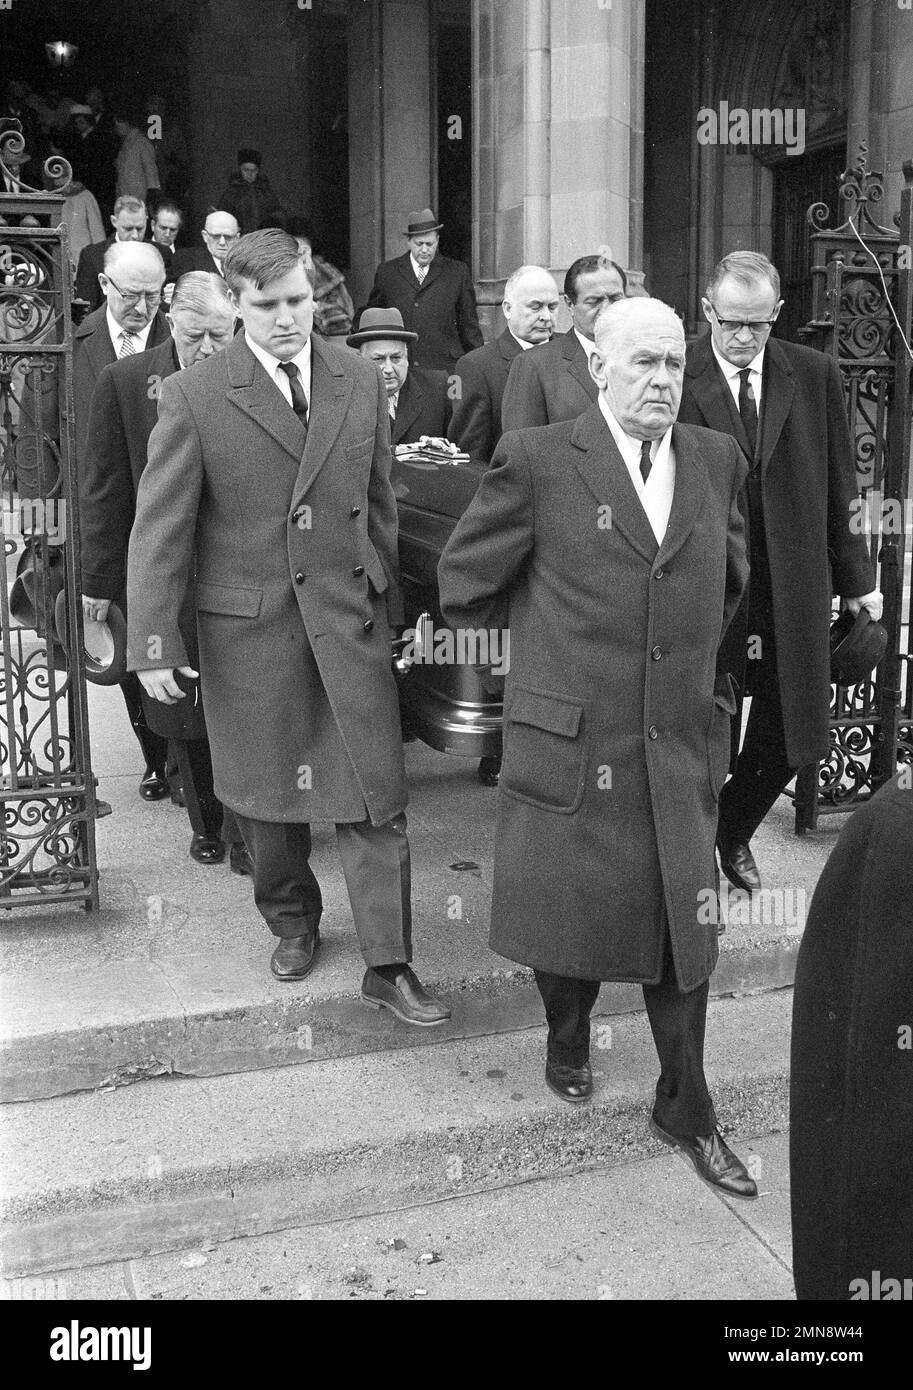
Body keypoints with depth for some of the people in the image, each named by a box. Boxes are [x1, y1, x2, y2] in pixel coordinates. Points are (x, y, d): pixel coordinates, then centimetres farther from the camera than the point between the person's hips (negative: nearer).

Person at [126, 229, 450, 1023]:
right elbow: (159, 528, -6)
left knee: (377, 797, 1)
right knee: (266, 794, 14)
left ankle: (388, 966, 13)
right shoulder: (194, 397, -6)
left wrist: (389, 602, 12)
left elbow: (379, 504, 10)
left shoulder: (361, 381, 4)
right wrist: (154, 644, -9)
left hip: (349, 616, 2)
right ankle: (293, 921, 39)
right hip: (247, 624, -1)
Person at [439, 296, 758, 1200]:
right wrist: (553, 625, 7)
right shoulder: (537, 461, -8)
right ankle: (567, 1043, 43)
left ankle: (686, 1114, 28)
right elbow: (464, 587, 0)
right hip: (569, 743, -3)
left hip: (680, 744, 4)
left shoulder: (716, 462, 6)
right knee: (570, 917, 11)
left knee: (683, 929, 9)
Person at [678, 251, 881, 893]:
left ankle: (734, 833, 38)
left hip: (794, 591, 4)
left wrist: (856, 575, 10)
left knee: (789, 735, 12)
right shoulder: (675, 377, -6)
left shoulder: (815, 374, 4)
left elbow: (839, 485, 9)